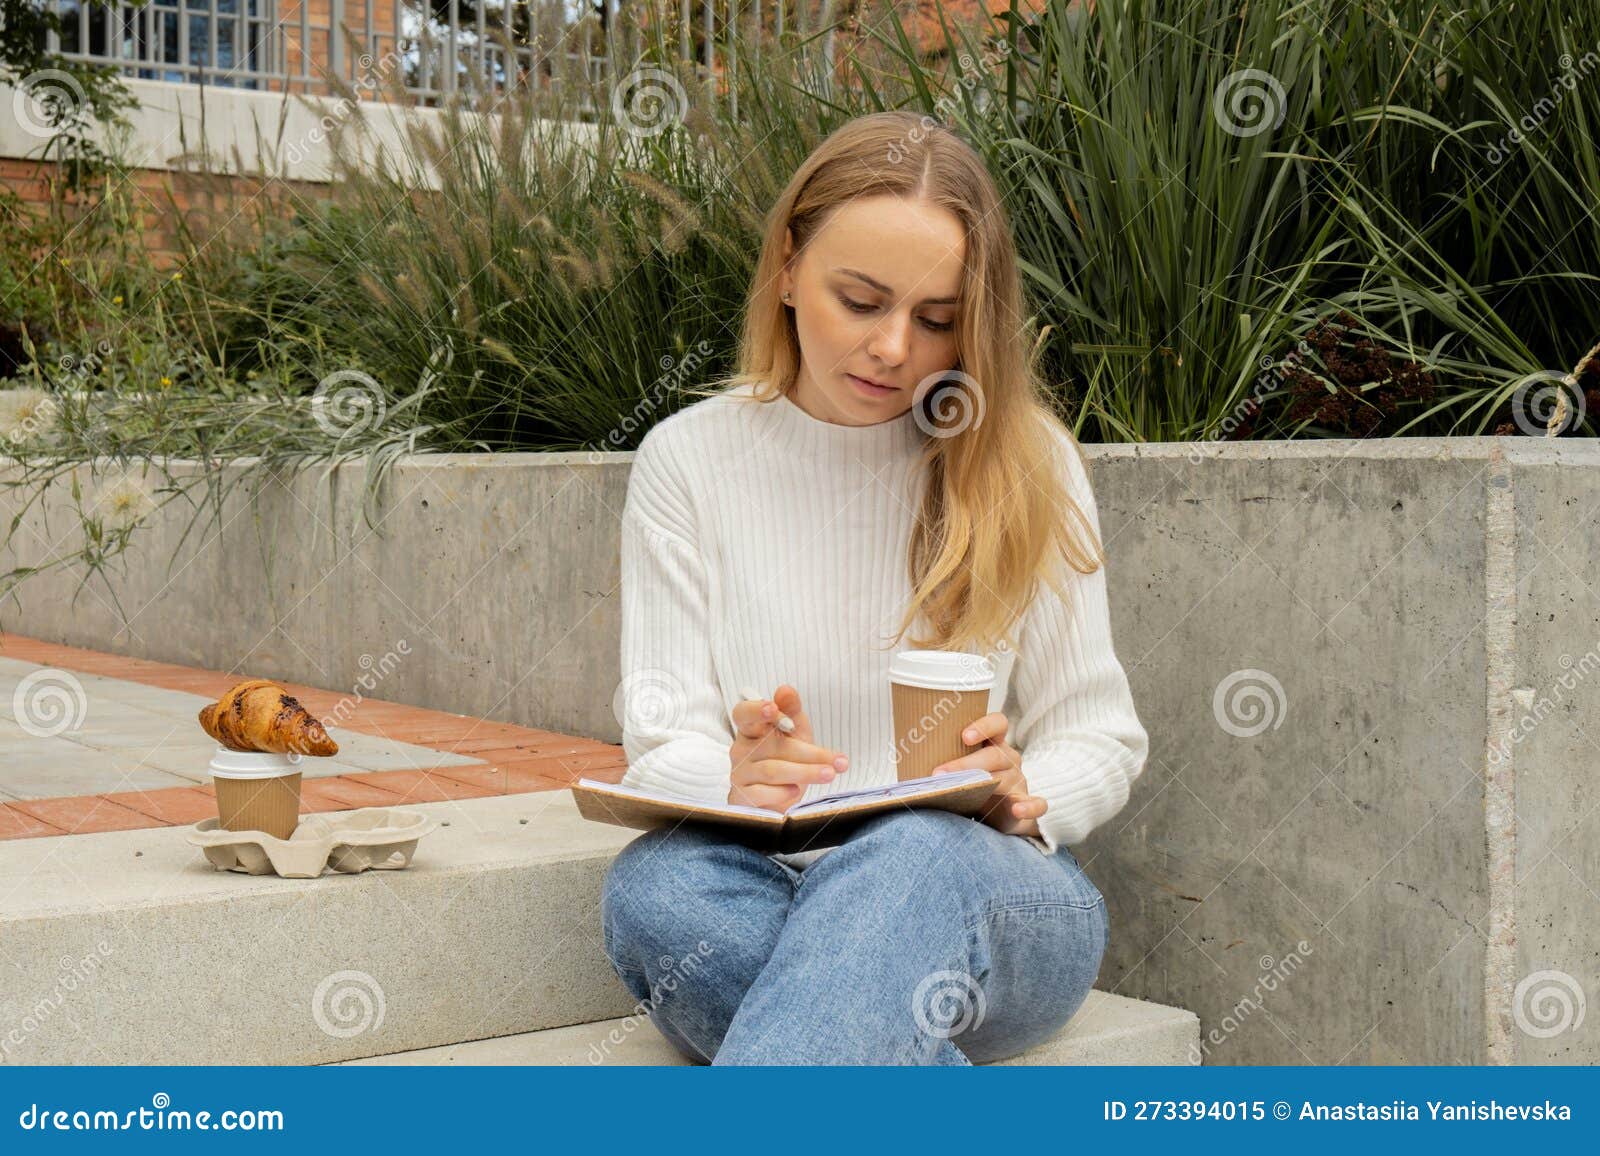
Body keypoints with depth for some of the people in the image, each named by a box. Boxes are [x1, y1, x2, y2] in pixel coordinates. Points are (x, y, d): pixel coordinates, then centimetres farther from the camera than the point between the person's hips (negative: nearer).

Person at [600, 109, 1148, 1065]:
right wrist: (735, 779, -24)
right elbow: (665, 744, 0)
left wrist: (1022, 797, -18)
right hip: (770, 893, 2)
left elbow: (1101, 737, 6)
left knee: (916, 855, -38)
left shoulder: (1026, 462, 3)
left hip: (995, 900, -1)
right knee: (653, 885, -35)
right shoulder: (690, 460, 4)